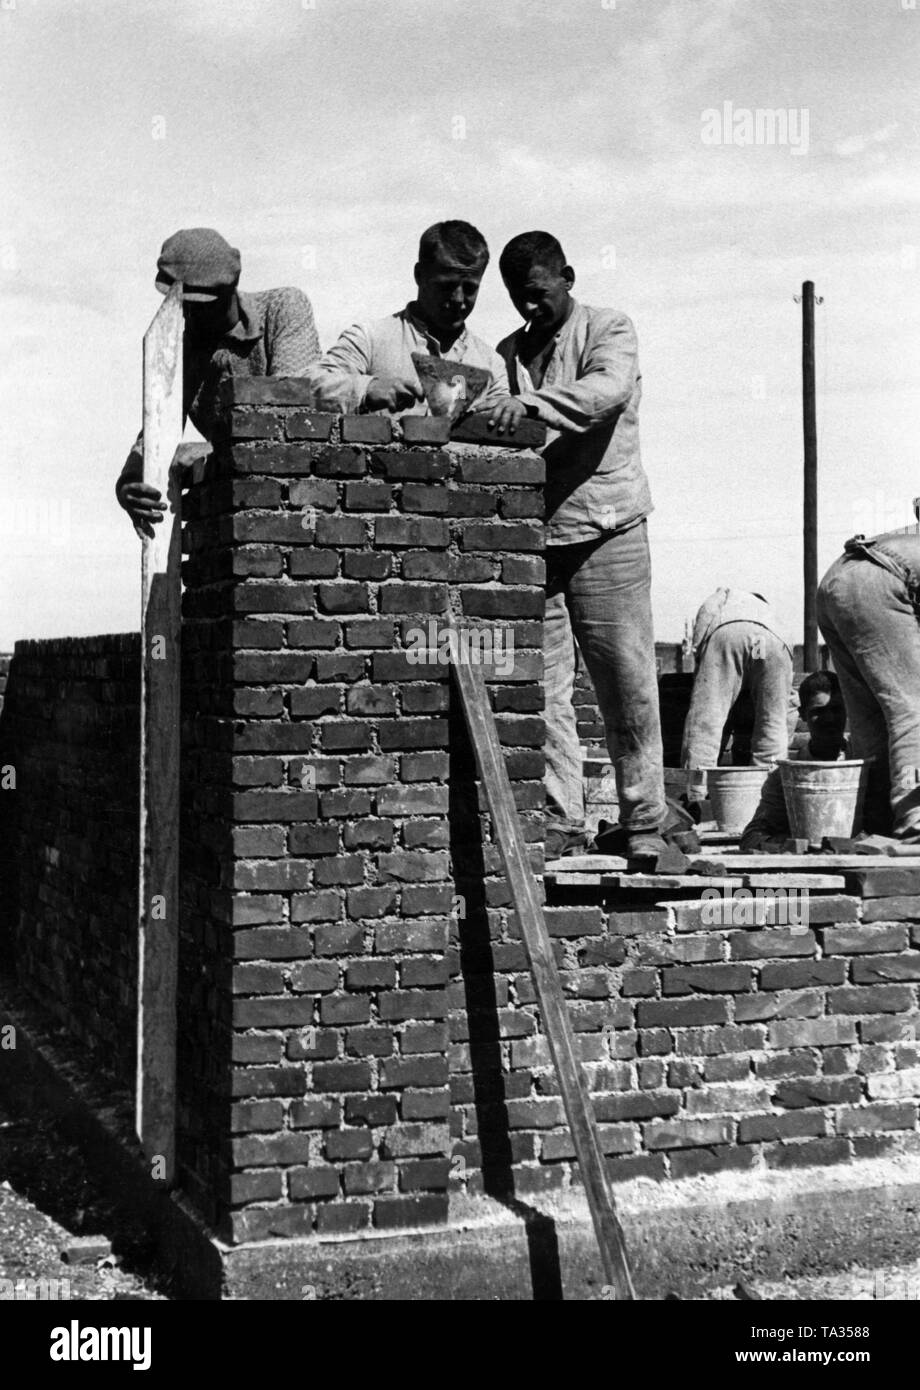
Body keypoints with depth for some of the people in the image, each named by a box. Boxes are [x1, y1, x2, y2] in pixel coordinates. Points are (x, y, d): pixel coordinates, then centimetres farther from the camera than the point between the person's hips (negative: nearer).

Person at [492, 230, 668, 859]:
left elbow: (608, 389, -20)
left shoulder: (609, 329, 2)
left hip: (605, 529, -4)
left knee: (628, 683, 0)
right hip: (529, 535, 4)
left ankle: (643, 821, 10)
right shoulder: (507, 353, 17)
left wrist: (534, 402, -32)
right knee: (542, 689, 0)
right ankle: (562, 825, 6)